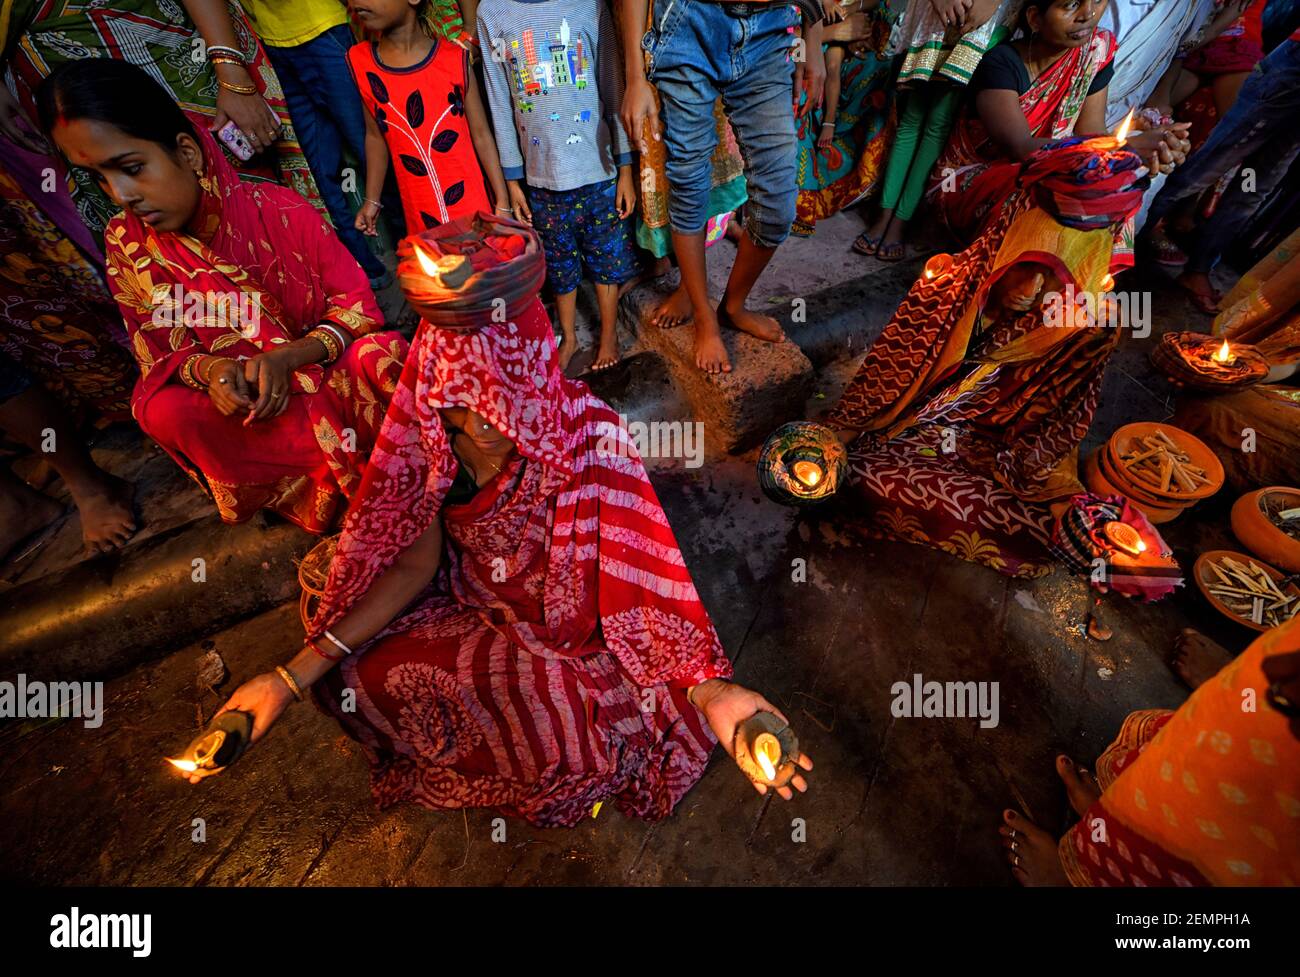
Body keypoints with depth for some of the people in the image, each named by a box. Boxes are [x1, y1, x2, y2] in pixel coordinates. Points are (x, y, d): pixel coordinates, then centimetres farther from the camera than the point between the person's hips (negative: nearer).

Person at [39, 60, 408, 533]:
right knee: (165, 411, -26)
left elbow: (358, 306, -10)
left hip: (324, 370, -3)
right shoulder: (126, 244, -2)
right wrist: (206, 369, -23)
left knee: (378, 353, -31)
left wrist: (288, 357, -26)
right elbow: (160, 354, 2)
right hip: (226, 396, 3)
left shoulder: (279, 211, -12)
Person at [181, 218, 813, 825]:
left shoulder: (587, 434, -27)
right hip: (472, 601, 5)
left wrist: (709, 689, -42)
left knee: (580, 746, -23)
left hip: (566, 616, -4)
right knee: (354, 678, -2)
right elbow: (417, 561, -8)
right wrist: (293, 676, -11)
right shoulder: (428, 428, -15)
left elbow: (638, 567, -29)